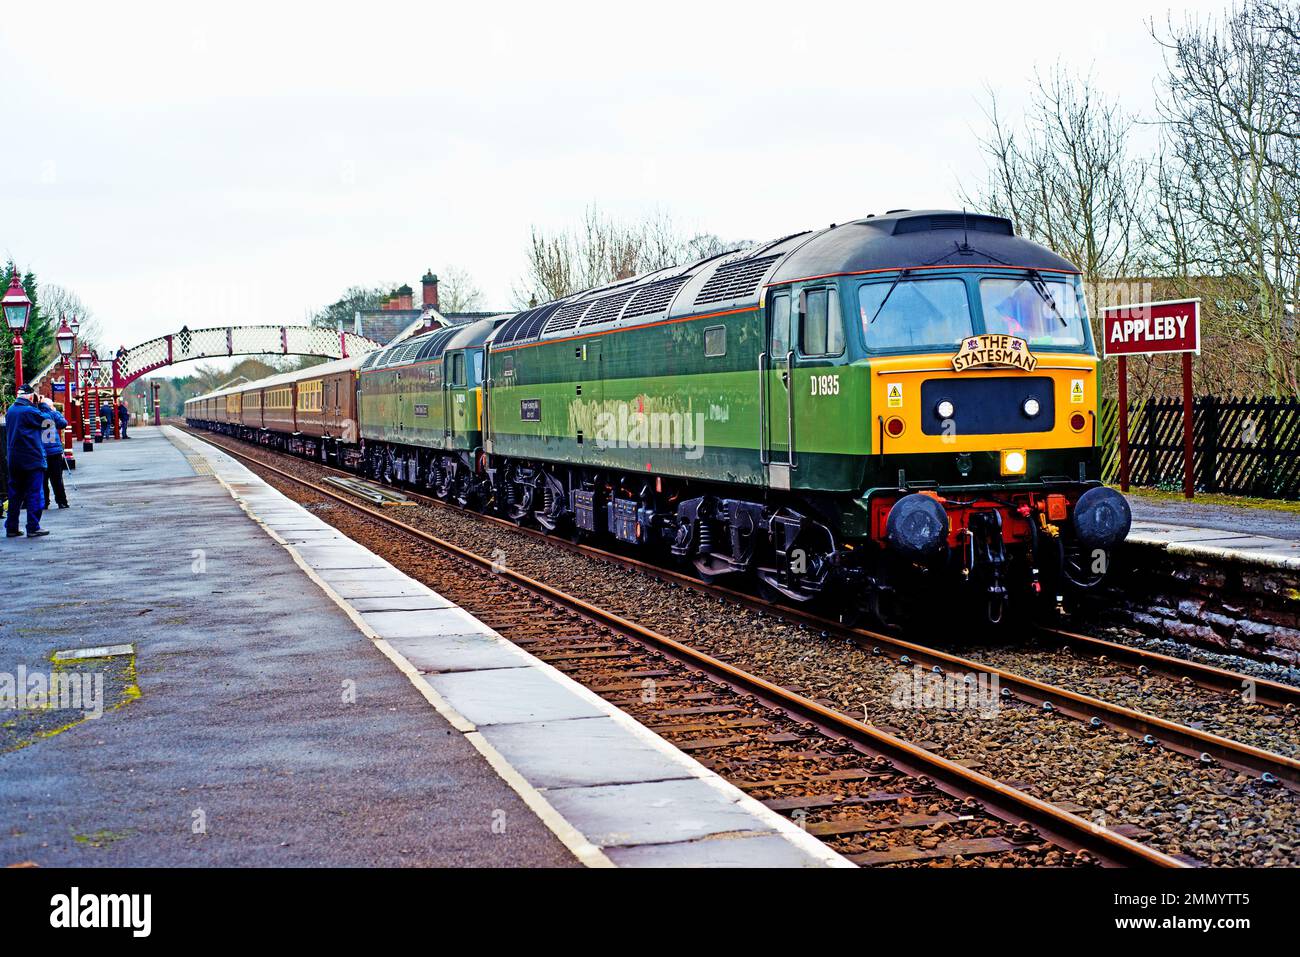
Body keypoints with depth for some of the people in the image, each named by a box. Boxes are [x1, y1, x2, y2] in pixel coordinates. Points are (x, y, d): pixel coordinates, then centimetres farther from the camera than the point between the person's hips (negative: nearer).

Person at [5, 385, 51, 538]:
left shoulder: (10, 411, 11)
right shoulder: (29, 411, -13)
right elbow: (47, 421, -6)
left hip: (13, 461, 7)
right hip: (32, 459, -7)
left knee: (15, 494, 12)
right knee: (35, 493, -2)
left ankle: (11, 528, 14)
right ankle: (33, 528, -3)